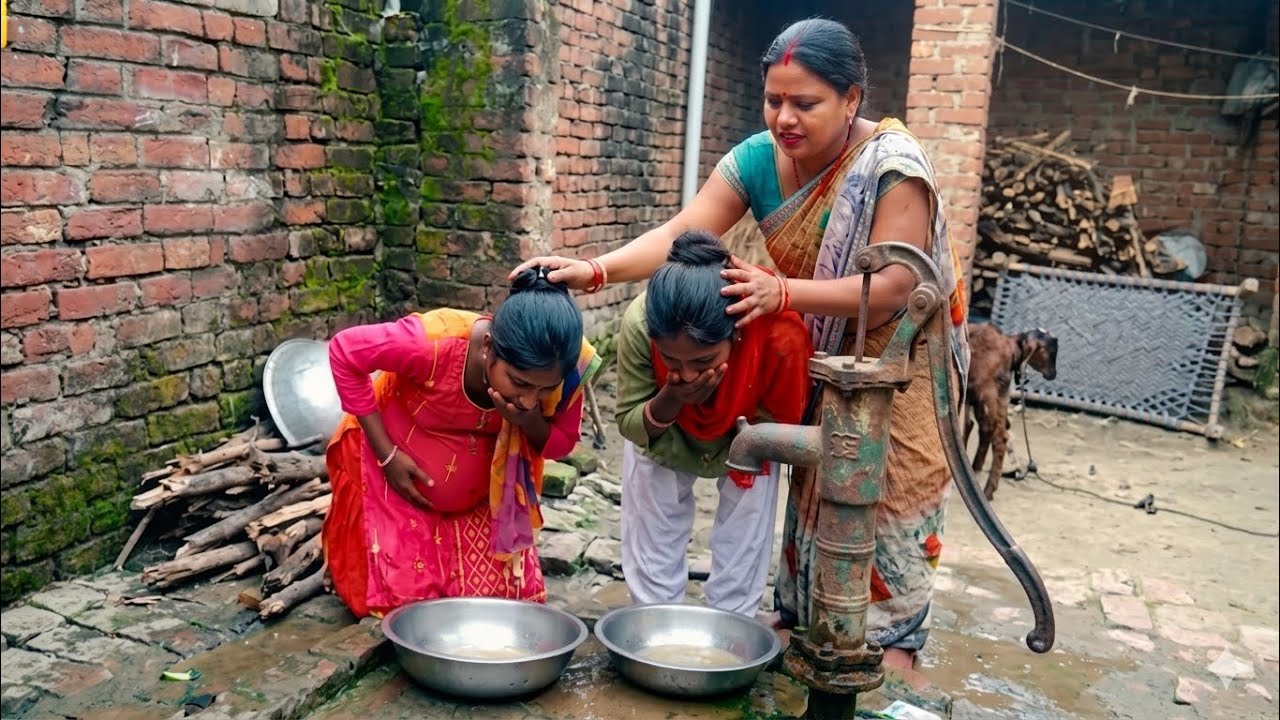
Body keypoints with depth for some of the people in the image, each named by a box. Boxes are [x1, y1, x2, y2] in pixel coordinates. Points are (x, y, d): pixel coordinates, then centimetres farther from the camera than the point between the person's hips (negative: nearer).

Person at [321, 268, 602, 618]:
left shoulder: (565, 371, -26)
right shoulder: (435, 341, -39)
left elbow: (561, 442, -8)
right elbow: (344, 352, -23)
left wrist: (531, 424, -33)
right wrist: (386, 454, -22)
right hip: (396, 468, -3)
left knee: (502, 596, 3)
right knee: (407, 598, 2)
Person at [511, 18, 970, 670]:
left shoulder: (892, 163, -27)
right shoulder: (757, 159, -14)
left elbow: (892, 287, -32)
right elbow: (680, 234, -24)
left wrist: (781, 291, -45)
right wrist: (595, 270, -42)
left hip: (896, 349, -4)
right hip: (818, 353, 4)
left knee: (887, 490, 0)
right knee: (813, 486, 10)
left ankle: (891, 637, 15)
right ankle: (803, 616, 24)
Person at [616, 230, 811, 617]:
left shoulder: (780, 336, -41)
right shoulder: (640, 324, -39)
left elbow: (781, 426, -18)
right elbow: (629, 423, -22)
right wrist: (670, 400, -39)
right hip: (660, 437, 1)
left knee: (740, 563, 6)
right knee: (653, 560, 10)